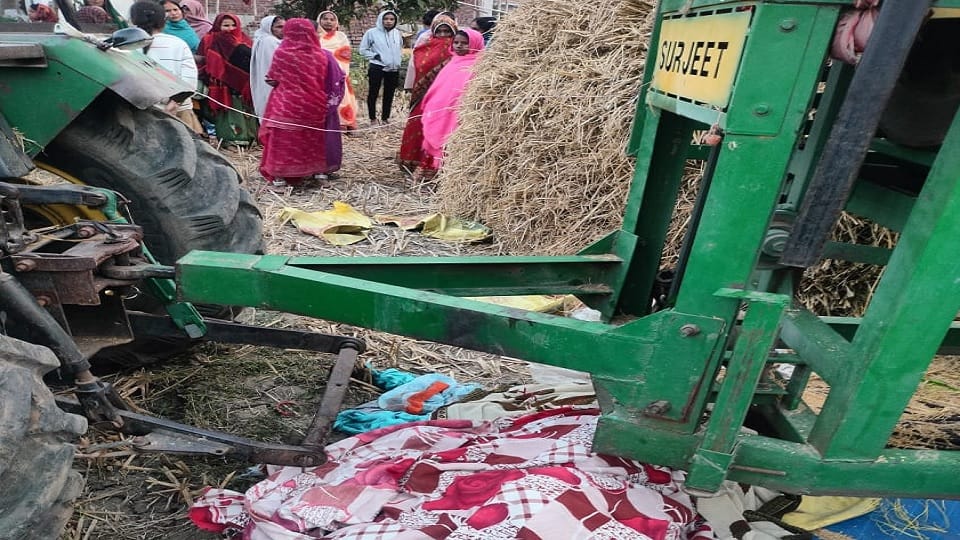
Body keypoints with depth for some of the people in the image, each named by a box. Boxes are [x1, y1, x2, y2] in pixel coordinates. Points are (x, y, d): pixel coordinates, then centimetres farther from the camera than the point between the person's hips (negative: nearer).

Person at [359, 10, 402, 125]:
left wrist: (396, 59, 12)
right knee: (373, 93, 3)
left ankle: (385, 118, 21)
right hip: (377, 68, -4)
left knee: (389, 94, 10)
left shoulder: (397, 33, 6)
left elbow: (400, 46, 24)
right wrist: (375, 56, -12)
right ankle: (373, 118, 14)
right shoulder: (372, 32, -7)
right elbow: (363, 49, -2)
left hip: (394, 69, 4)